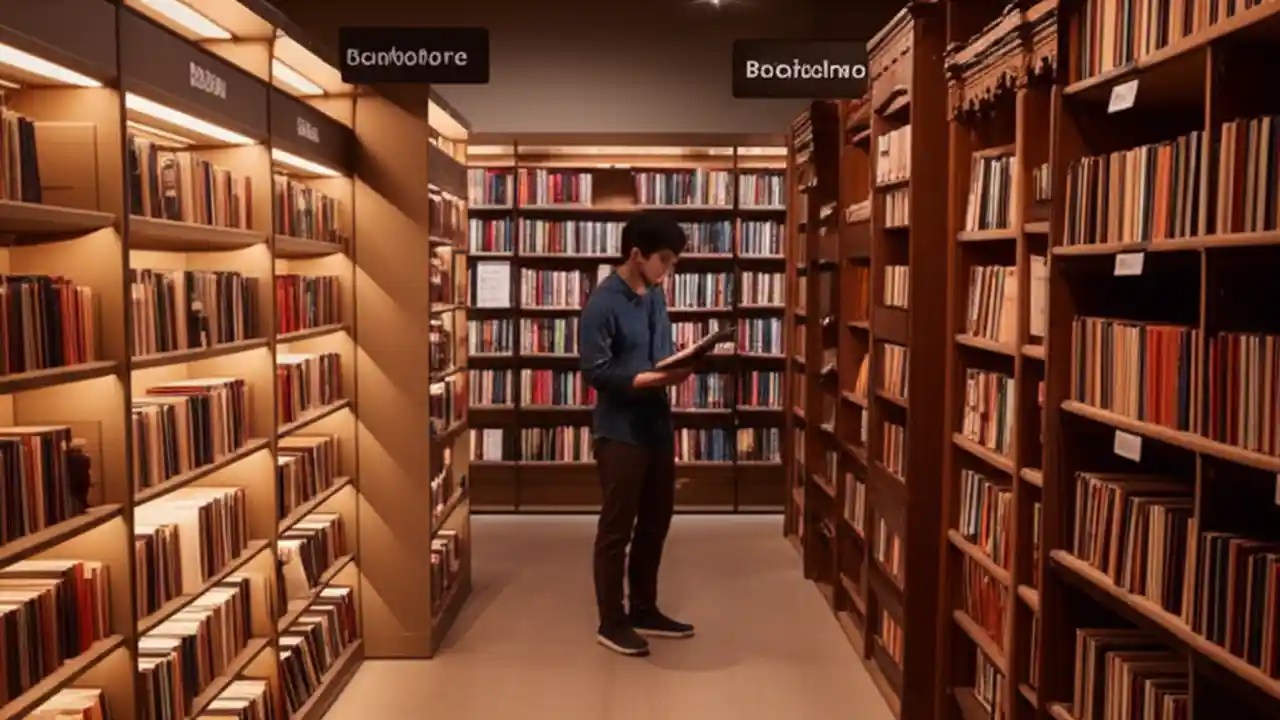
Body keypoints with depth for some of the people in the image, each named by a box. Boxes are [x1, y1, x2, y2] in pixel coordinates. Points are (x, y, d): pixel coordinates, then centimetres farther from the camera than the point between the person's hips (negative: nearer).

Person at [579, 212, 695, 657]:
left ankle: (645, 611, 30)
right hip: (620, 431, -8)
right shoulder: (603, 304, -16)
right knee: (617, 528, 2)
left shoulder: (655, 295, 10)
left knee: (656, 523, 16)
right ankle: (611, 622, 16)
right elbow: (596, 372, -19)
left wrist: (681, 366, -3)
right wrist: (656, 378, -25)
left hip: (657, 425, 8)